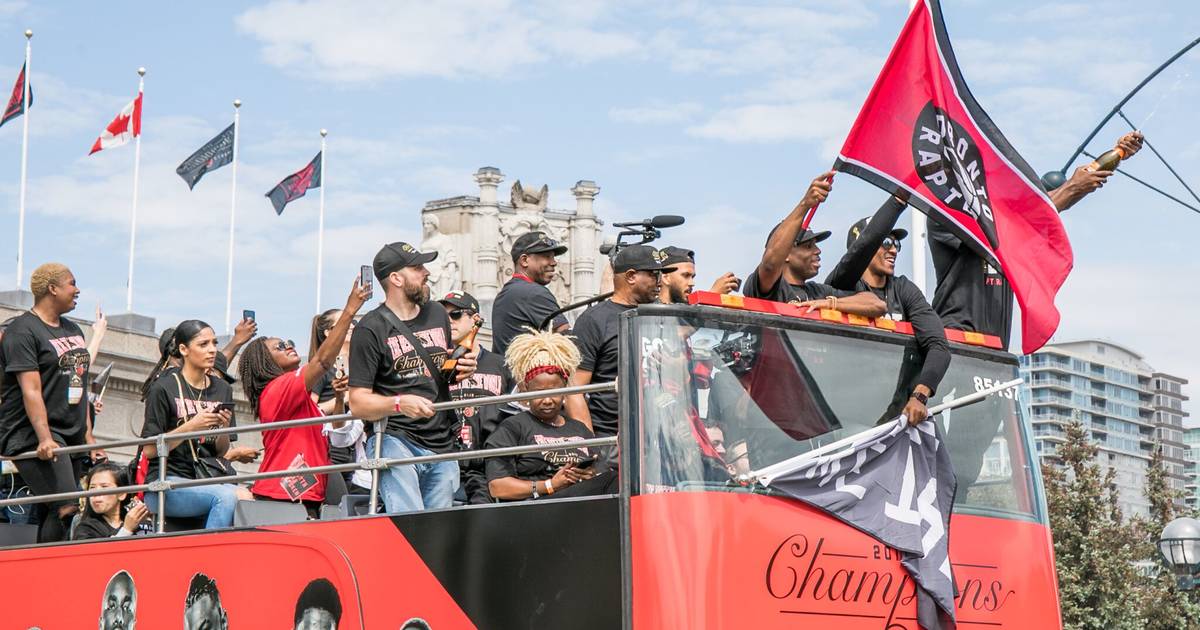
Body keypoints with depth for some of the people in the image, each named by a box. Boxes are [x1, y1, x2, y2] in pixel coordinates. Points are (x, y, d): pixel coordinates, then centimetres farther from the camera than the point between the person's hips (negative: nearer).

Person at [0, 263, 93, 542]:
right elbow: (31, 390, -16)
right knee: (67, 508, -21)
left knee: (55, 512, 1)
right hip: (32, 433, -8)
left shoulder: (73, 330, 20)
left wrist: (87, 435, 18)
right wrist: (45, 438, -25)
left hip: (71, 435, 8)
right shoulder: (22, 331, -6)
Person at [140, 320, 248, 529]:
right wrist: (191, 427, -17)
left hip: (209, 477, 5)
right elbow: (149, 450, -7)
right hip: (168, 481, -5)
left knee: (248, 500, -27)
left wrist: (224, 428, -6)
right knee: (227, 497, -31)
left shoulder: (222, 389, 14)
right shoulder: (163, 389, -2)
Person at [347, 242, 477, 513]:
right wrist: (399, 404, -25)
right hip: (395, 441, -6)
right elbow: (358, 404, -8)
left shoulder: (438, 314, 16)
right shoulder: (371, 329, -4)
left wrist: (461, 370, 7)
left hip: (442, 445, 6)